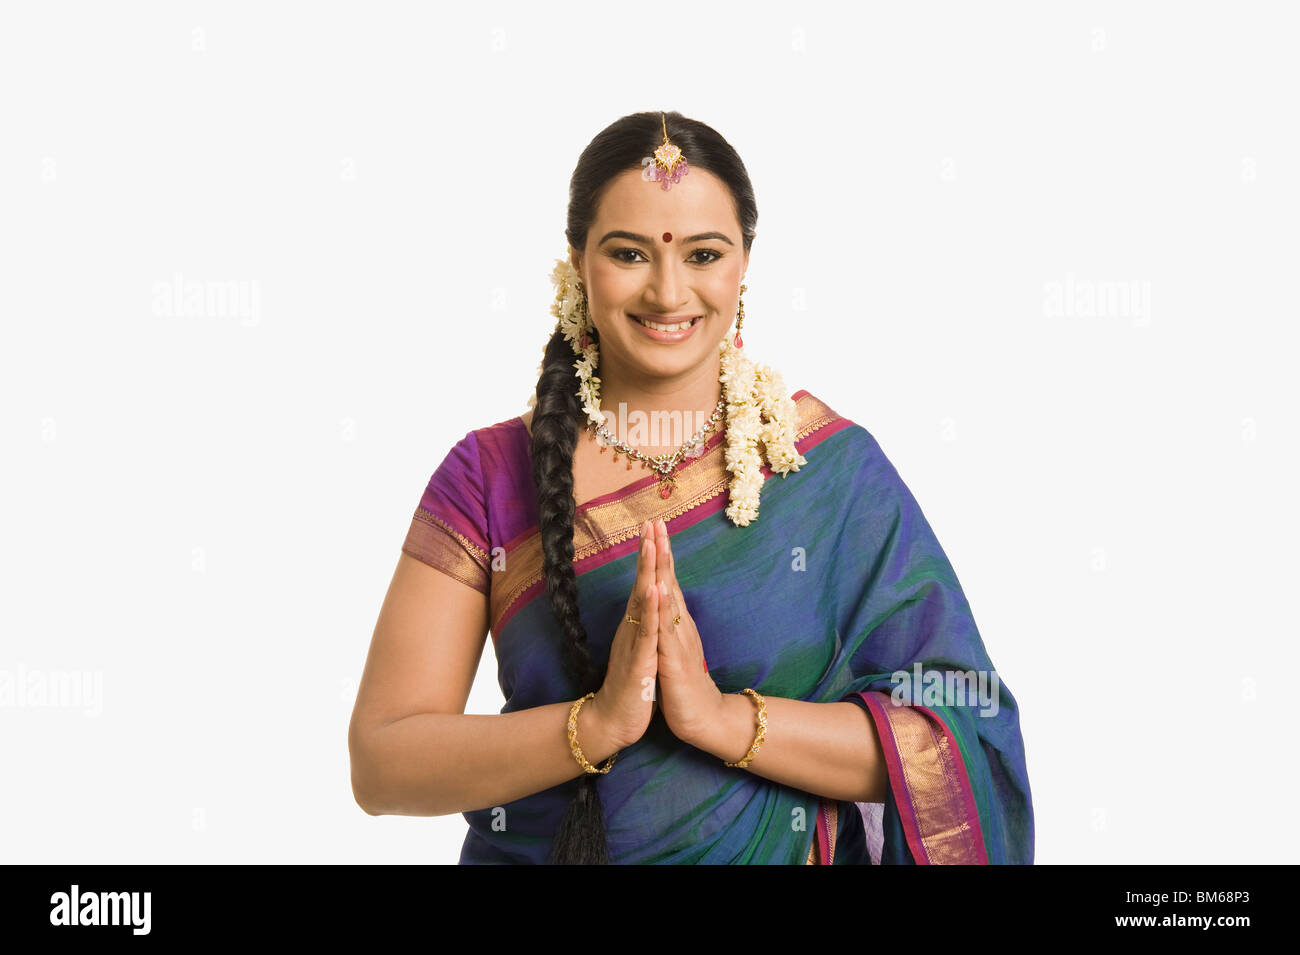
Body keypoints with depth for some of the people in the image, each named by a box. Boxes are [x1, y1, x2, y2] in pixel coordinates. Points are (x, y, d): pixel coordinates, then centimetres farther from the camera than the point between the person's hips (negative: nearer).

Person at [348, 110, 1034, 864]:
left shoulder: (833, 463, -11)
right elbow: (381, 763, -14)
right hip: (535, 846, 0)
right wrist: (597, 724, -27)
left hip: (783, 849, 0)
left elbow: (962, 740, -16)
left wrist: (722, 716, -26)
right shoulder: (490, 475, -10)